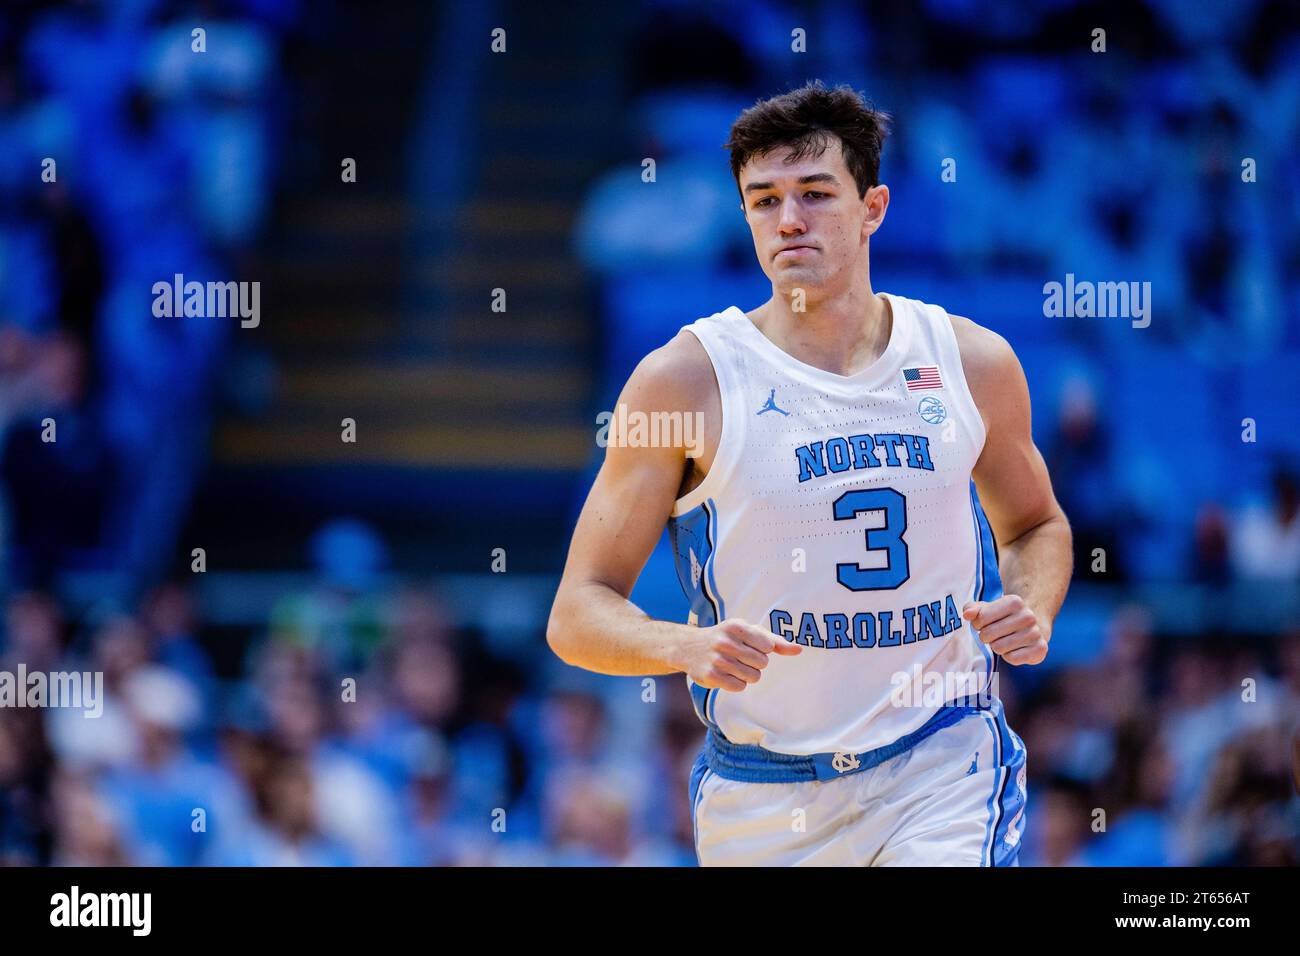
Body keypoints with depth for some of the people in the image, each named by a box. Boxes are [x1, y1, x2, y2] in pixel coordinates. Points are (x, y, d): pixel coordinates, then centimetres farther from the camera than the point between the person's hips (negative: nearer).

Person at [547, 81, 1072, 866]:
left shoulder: (971, 362, 3)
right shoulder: (685, 379, -7)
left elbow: (1035, 523, 24)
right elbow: (578, 616, -6)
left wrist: (1034, 611, 1)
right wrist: (688, 647, -27)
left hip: (943, 768, 0)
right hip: (761, 794, 0)